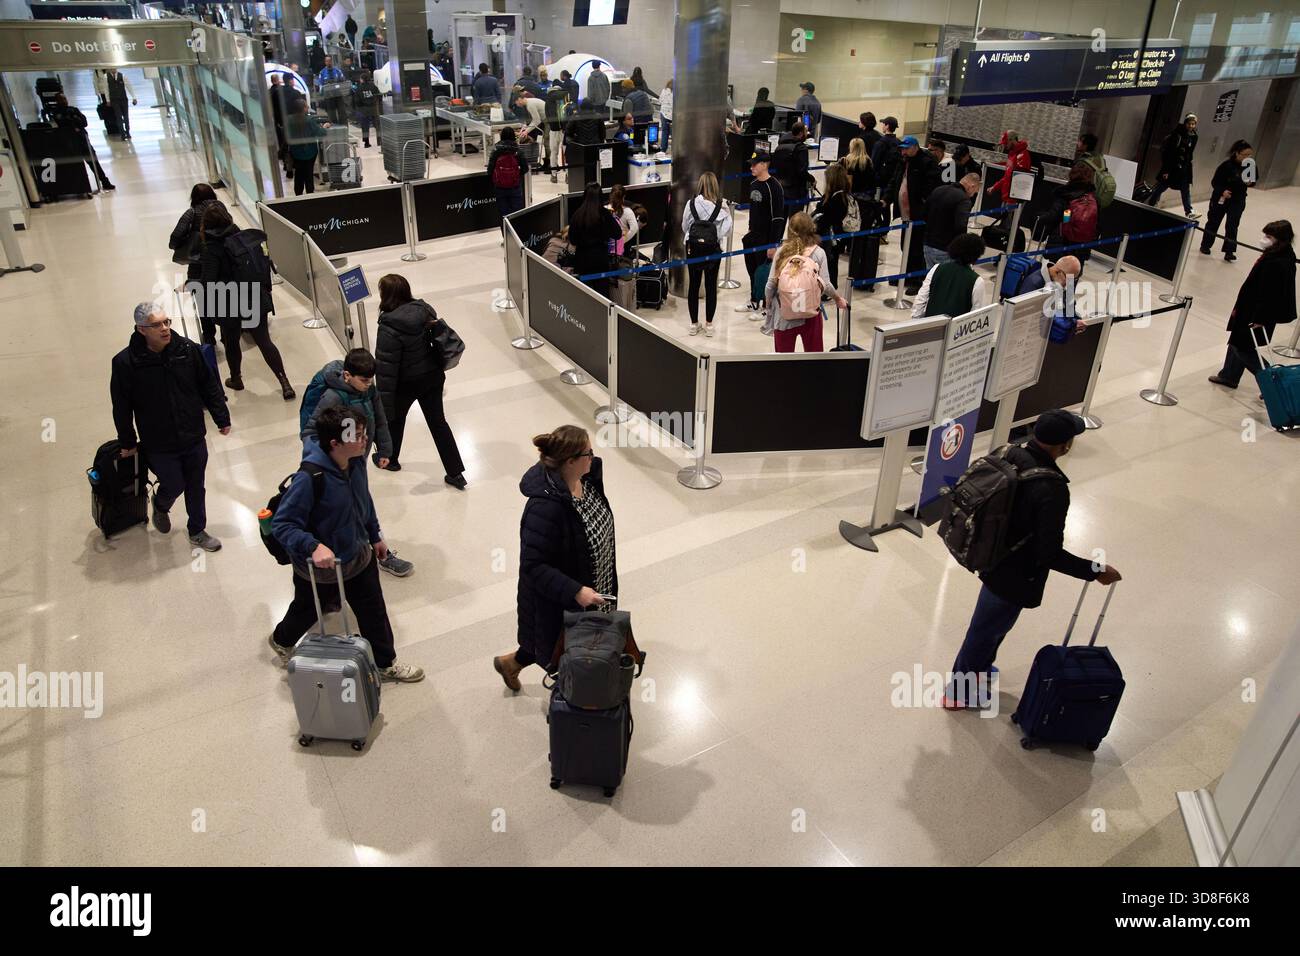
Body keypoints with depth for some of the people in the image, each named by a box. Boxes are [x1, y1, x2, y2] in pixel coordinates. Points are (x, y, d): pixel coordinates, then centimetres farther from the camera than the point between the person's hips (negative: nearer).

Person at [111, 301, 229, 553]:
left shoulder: (187, 349, -10)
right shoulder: (126, 363, -17)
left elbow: (209, 386, 2)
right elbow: (122, 408, -6)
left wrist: (222, 418, 6)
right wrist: (128, 442, 2)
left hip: (194, 438, 3)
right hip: (159, 445, -3)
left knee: (196, 487, 15)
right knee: (174, 486, 8)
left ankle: (197, 531, 36)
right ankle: (160, 505, 45)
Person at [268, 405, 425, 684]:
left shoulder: (356, 461, -13)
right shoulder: (310, 478, -35)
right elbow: (282, 524, -29)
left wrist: (375, 536, 14)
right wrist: (313, 546, -43)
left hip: (358, 555, 5)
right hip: (319, 566, -5)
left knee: (374, 612, 15)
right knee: (308, 610, 23)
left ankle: (385, 664, 36)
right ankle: (281, 640, 57)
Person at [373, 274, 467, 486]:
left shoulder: (390, 328, -27)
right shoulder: (424, 310, -9)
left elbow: (386, 369, -24)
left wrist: (384, 404, -18)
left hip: (407, 383, -5)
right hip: (433, 375, 5)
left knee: (395, 418, 23)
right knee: (437, 421, 13)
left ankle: (390, 459, 47)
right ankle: (455, 473, 14)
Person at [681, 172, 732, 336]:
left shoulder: (691, 204, -9)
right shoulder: (722, 207, -10)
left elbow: (684, 227, 0)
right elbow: (727, 230, -9)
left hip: (693, 249, 0)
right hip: (714, 249, 0)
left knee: (693, 284, 11)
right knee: (711, 286, 10)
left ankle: (694, 324, 17)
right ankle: (709, 324, 15)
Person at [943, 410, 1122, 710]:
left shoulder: (1011, 455, -11)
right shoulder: (1052, 489, -33)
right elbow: (1051, 555, -28)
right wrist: (1095, 571, -15)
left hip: (994, 558, 7)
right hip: (1015, 575, -7)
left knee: (991, 625, 30)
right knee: (985, 631, 13)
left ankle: (977, 669, 53)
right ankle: (958, 693, 34)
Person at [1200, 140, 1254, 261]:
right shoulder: (1227, 165, -19)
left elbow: (1253, 181, 6)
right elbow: (1215, 182, -15)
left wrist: (1250, 183, -17)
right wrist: (1222, 191, -31)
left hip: (1237, 201, 2)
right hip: (1220, 199, -2)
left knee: (1232, 226, -3)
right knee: (1213, 222, 14)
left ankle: (1229, 252, -1)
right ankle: (1205, 245, 32)